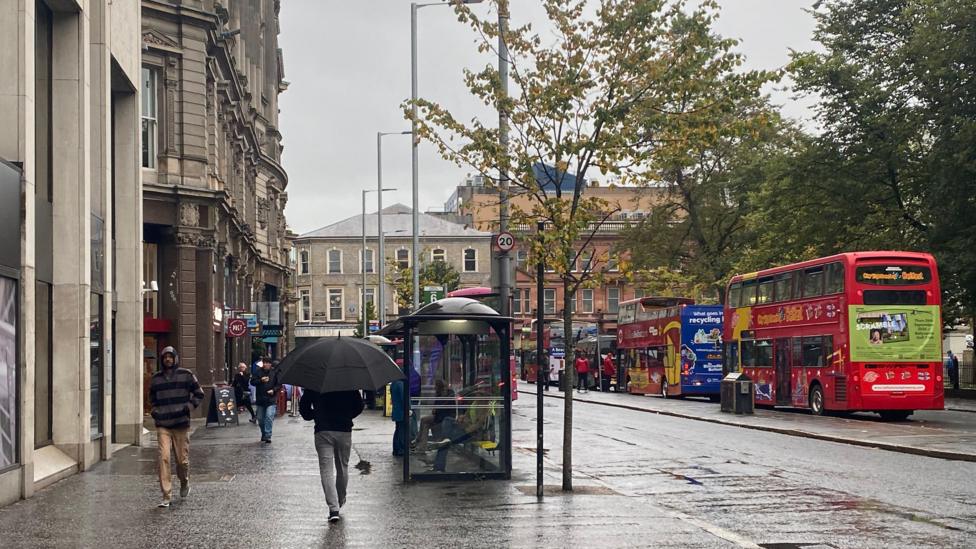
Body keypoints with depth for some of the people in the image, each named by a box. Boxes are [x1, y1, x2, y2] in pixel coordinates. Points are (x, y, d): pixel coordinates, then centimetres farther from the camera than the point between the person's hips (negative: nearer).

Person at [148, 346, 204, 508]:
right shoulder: (156, 378, 9)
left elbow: (199, 394, 8)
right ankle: (166, 495, -8)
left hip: (181, 423, -1)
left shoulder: (186, 375, 2)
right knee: (164, 458, -10)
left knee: (182, 459, 5)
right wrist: (155, 411, 9)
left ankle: (184, 483, 36)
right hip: (162, 425, 1)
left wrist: (189, 406, -6)